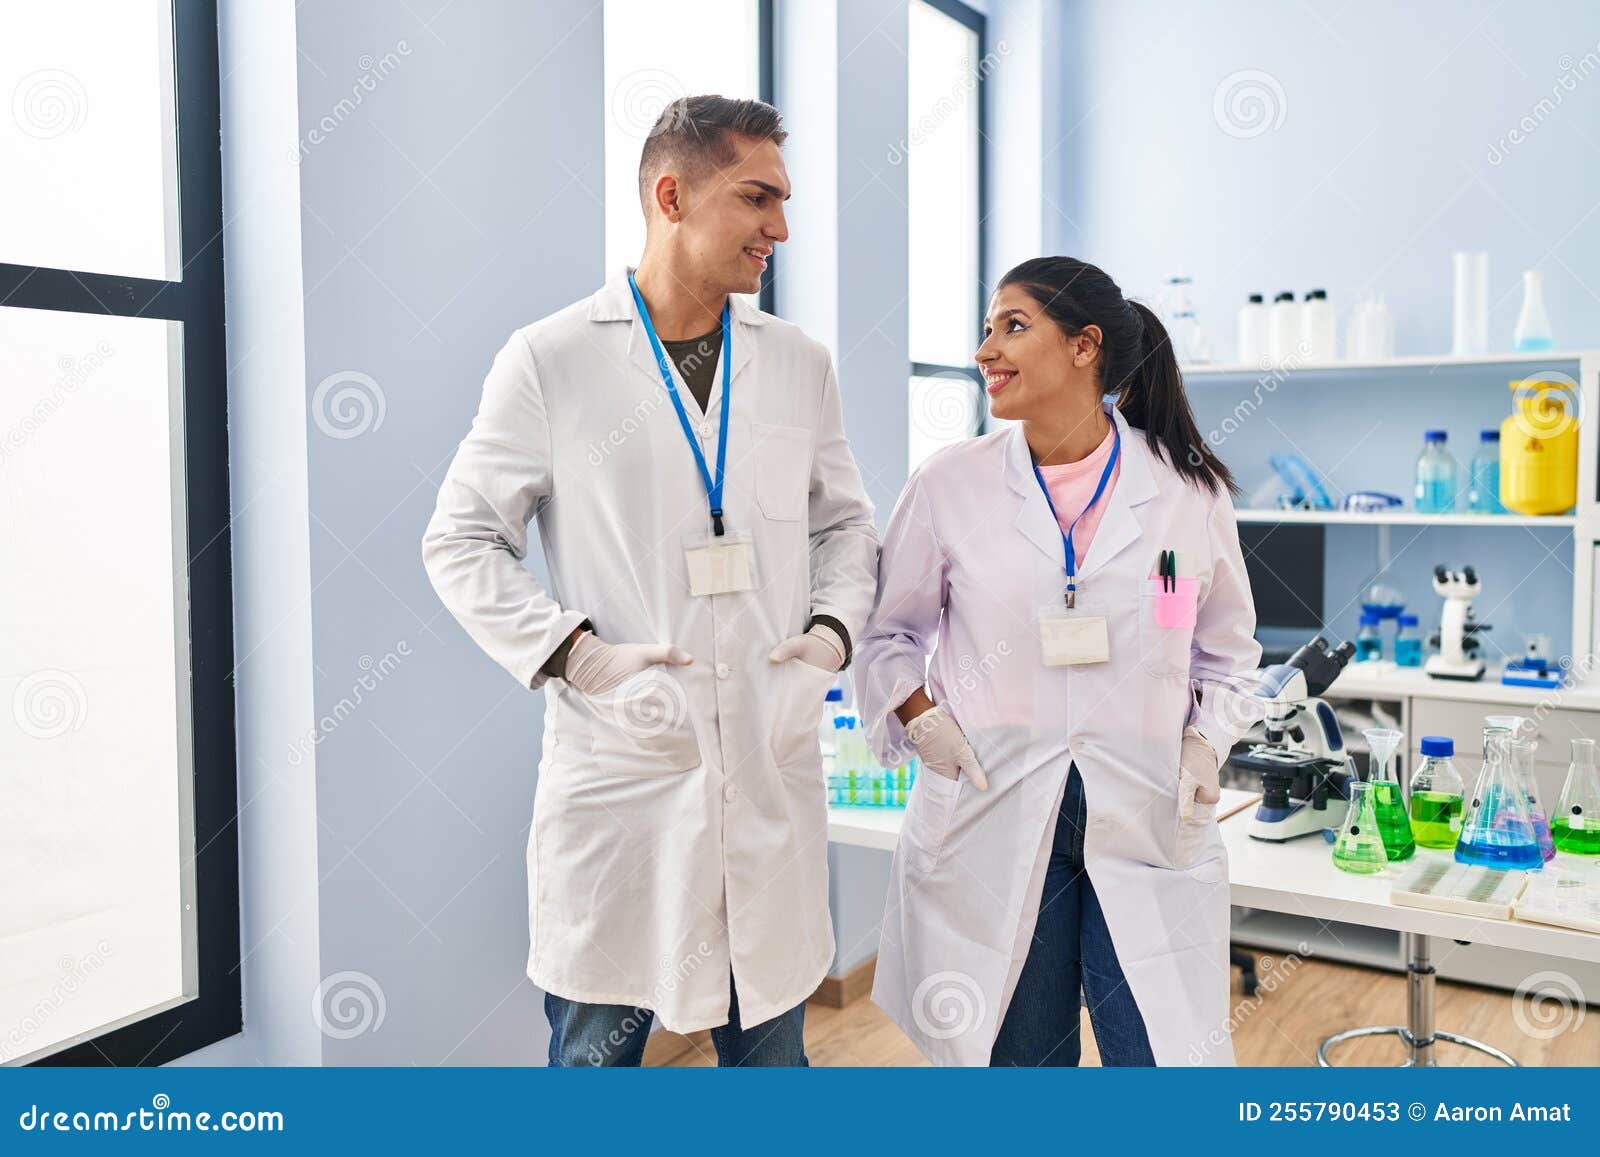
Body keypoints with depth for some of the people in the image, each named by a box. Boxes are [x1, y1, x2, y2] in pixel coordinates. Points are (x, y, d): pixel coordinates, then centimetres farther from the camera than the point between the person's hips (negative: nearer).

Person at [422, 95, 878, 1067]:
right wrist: (574, 652, -12)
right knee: (594, 1047, 10)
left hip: (772, 770, 4)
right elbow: (461, 542, 1)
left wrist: (835, 626, 1)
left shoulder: (801, 364, 10)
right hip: (617, 765, -3)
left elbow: (846, 522, 19)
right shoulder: (550, 360, -2)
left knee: (771, 1046, 15)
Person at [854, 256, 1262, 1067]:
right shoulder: (948, 484, 0)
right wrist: (921, 719, -6)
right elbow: (889, 631, 11)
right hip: (992, 822, 0)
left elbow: (1227, 648, 15)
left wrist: (1206, 742, 0)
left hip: (1147, 825, 0)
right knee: (1018, 1057, 12)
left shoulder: (1188, 490, 2)